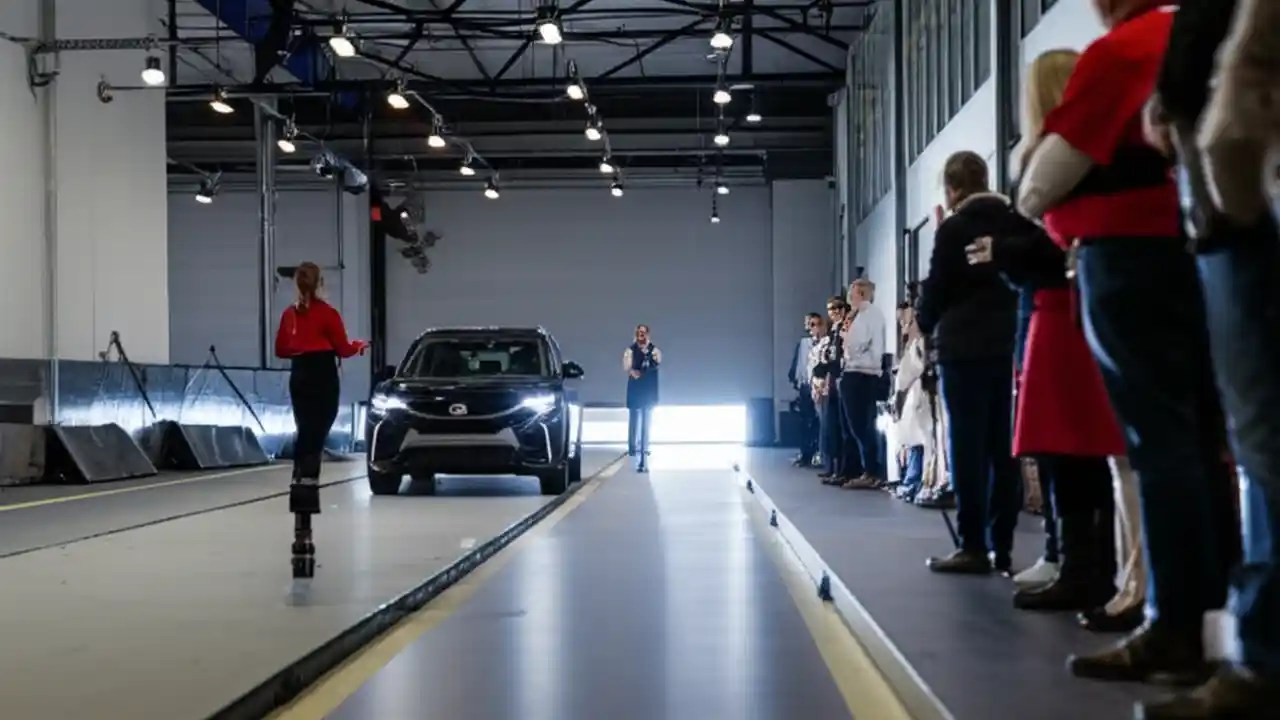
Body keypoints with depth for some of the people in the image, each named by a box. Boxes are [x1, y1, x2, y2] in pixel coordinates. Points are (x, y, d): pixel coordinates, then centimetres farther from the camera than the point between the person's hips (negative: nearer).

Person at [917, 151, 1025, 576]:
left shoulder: (953, 229, -6)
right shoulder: (1017, 224, 8)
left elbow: (936, 290, -2)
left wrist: (927, 325, 16)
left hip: (964, 348, -5)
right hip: (1010, 345, 5)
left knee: (967, 447, -2)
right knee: (1004, 448, 7)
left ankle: (973, 546, -3)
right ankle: (1002, 546, 7)